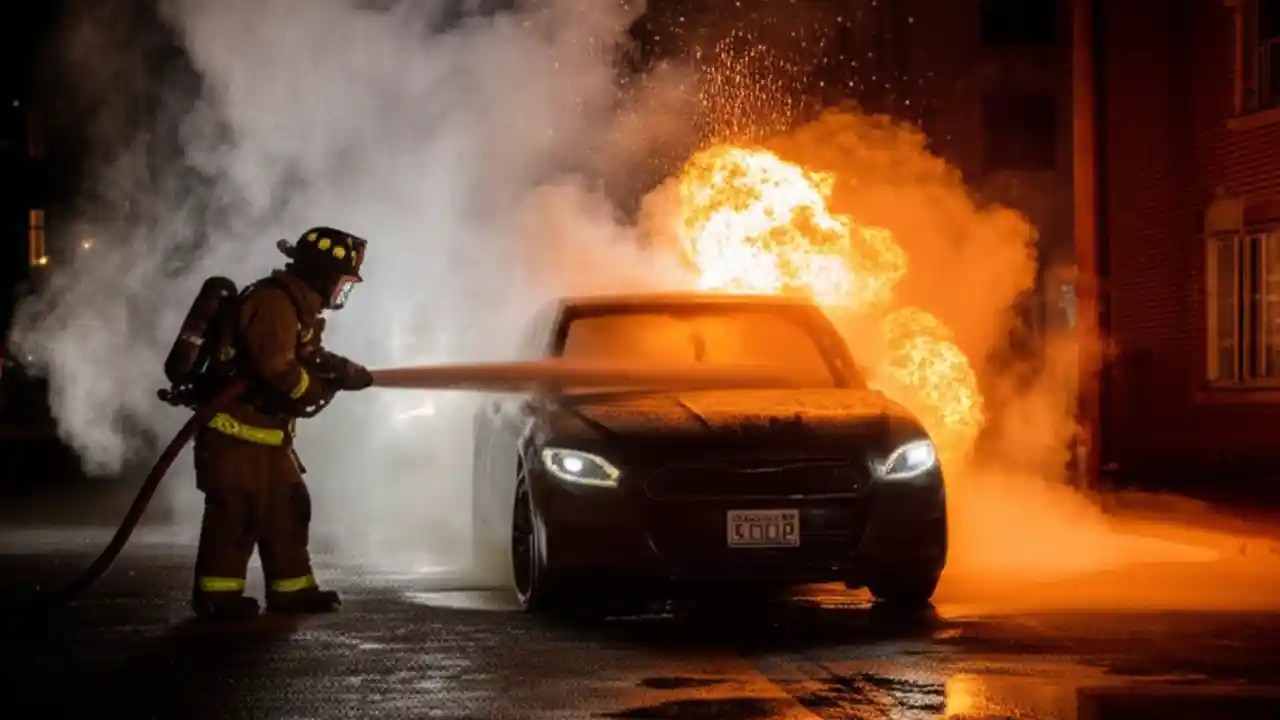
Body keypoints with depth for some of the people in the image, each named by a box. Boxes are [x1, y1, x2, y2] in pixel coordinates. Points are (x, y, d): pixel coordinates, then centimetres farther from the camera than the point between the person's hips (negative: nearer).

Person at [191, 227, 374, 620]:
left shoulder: (297, 307, 15)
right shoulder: (274, 303, -19)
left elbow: (308, 358, 22)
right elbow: (278, 369, -27)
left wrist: (349, 373, 6)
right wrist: (322, 389, -12)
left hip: (265, 431, 11)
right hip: (237, 428, -11)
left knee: (285, 507, 12)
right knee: (237, 511, -8)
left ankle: (292, 589, 18)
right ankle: (217, 594, -3)